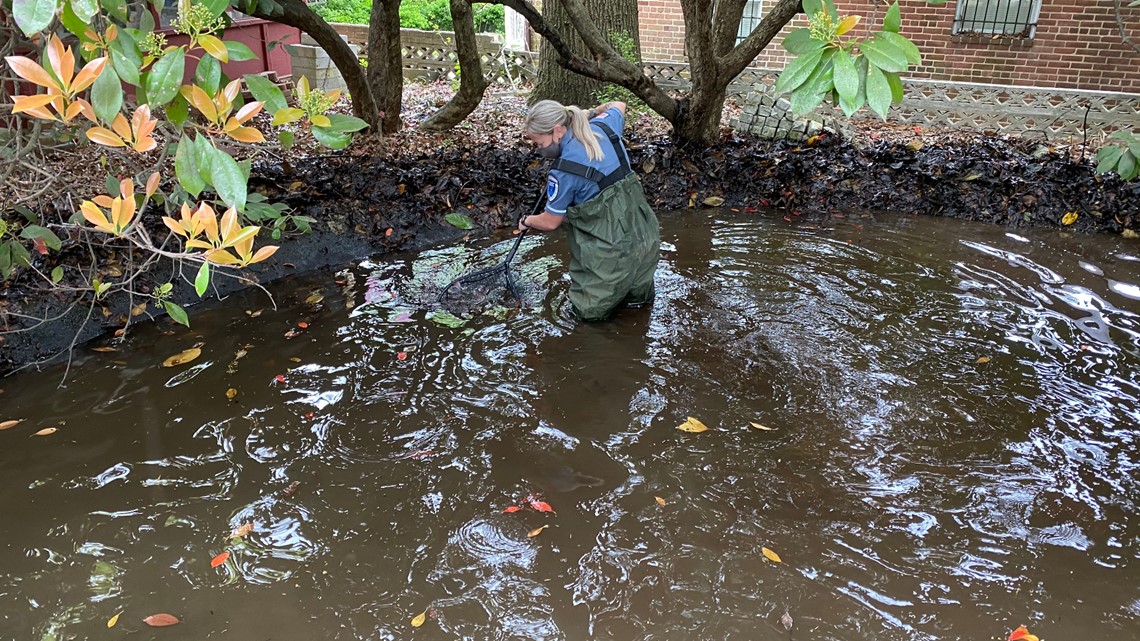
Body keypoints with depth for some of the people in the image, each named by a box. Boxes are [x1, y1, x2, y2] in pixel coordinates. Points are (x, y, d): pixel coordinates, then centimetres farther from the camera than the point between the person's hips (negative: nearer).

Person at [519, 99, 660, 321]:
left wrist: (527, 221, 18)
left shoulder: (564, 171, -18)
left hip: (610, 251, -7)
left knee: (589, 311, 11)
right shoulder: (603, 127, 1)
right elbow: (618, 105, 27)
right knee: (636, 293, 28)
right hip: (645, 236, 7)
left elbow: (550, 222, -2)